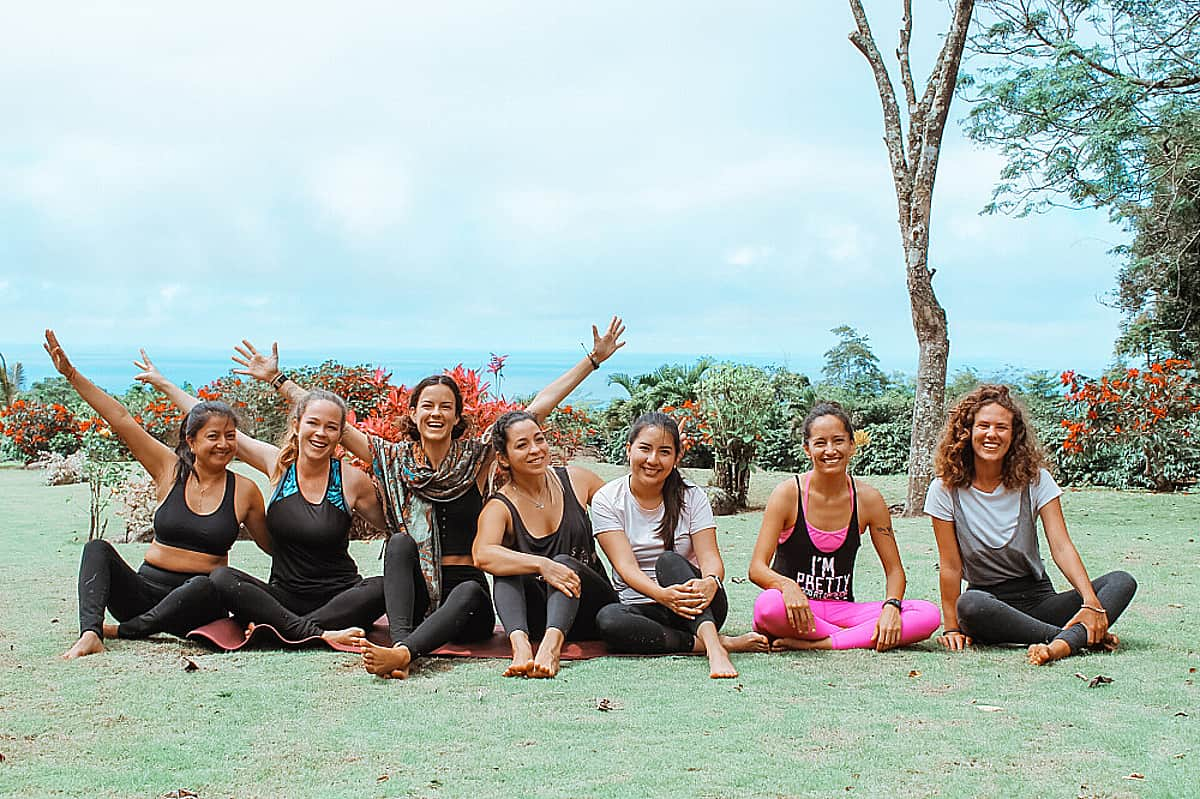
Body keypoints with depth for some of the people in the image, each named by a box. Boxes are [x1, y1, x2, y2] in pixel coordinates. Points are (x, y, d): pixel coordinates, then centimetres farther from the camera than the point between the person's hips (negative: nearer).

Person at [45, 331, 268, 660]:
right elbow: (121, 420, 0)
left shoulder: (244, 491, 3)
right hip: (146, 590, 2)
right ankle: (90, 633, -38)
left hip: (194, 606, -2)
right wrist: (71, 374, -2)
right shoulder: (170, 470, 3)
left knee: (205, 585, -36)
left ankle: (122, 630, -22)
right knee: (98, 548, -20)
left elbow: (272, 545, 13)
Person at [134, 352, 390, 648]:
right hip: (284, 595, 2)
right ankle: (317, 633, -33)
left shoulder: (352, 480, -3)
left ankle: (279, 627, -33)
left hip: (339, 596, -2)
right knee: (220, 578, -25)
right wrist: (163, 383, 12)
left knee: (384, 587, -32)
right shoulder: (279, 464, 2)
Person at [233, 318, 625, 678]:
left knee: (470, 592, -34)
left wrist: (593, 359, 3)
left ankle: (401, 653, -56)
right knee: (400, 541, -27)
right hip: (413, 594, 1)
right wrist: (277, 379, 5)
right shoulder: (395, 457, 7)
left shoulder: (477, 457, 5)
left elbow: (539, 407, 3)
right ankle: (402, 643, -47)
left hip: (467, 594, -1)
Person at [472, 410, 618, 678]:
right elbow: (483, 555, -28)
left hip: (590, 611, 1)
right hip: (537, 619, 0)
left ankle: (552, 644, -57)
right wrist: (542, 565, -41)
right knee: (506, 571, -27)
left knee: (564, 561, -29)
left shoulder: (576, 480, 3)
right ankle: (520, 643, -53)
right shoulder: (500, 507, -6)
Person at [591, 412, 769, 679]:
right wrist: (661, 595, -36)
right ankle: (721, 642, -34)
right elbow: (625, 565, -15)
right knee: (607, 619, -33)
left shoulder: (692, 497, 2)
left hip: (695, 607, 0)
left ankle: (712, 643, -49)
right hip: (641, 610, 0)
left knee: (669, 561, -29)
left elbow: (710, 556, -10)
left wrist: (710, 582, -36)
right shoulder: (607, 500, -2)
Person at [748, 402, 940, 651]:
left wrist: (891, 606, -15)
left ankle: (819, 644, -24)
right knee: (768, 604, -39)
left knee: (929, 615, -19)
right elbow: (757, 568, -12)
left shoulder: (868, 499, 1)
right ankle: (865, 636, -19)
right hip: (796, 611, -3)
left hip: (841, 610, 3)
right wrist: (787, 585, -35)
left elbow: (894, 569, 7)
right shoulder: (788, 493, -7)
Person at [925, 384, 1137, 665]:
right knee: (970, 604, -39)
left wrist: (1091, 602, -22)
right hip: (989, 601, -2)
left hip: (1038, 598, 3)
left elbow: (1061, 547, -9)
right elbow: (950, 566, -5)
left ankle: (1063, 645, -46)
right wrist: (953, 628, -10)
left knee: (1122, 582, -20)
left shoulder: (1035, 479, 0)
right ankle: (1082, 637, -30)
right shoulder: (946, 490, -4)